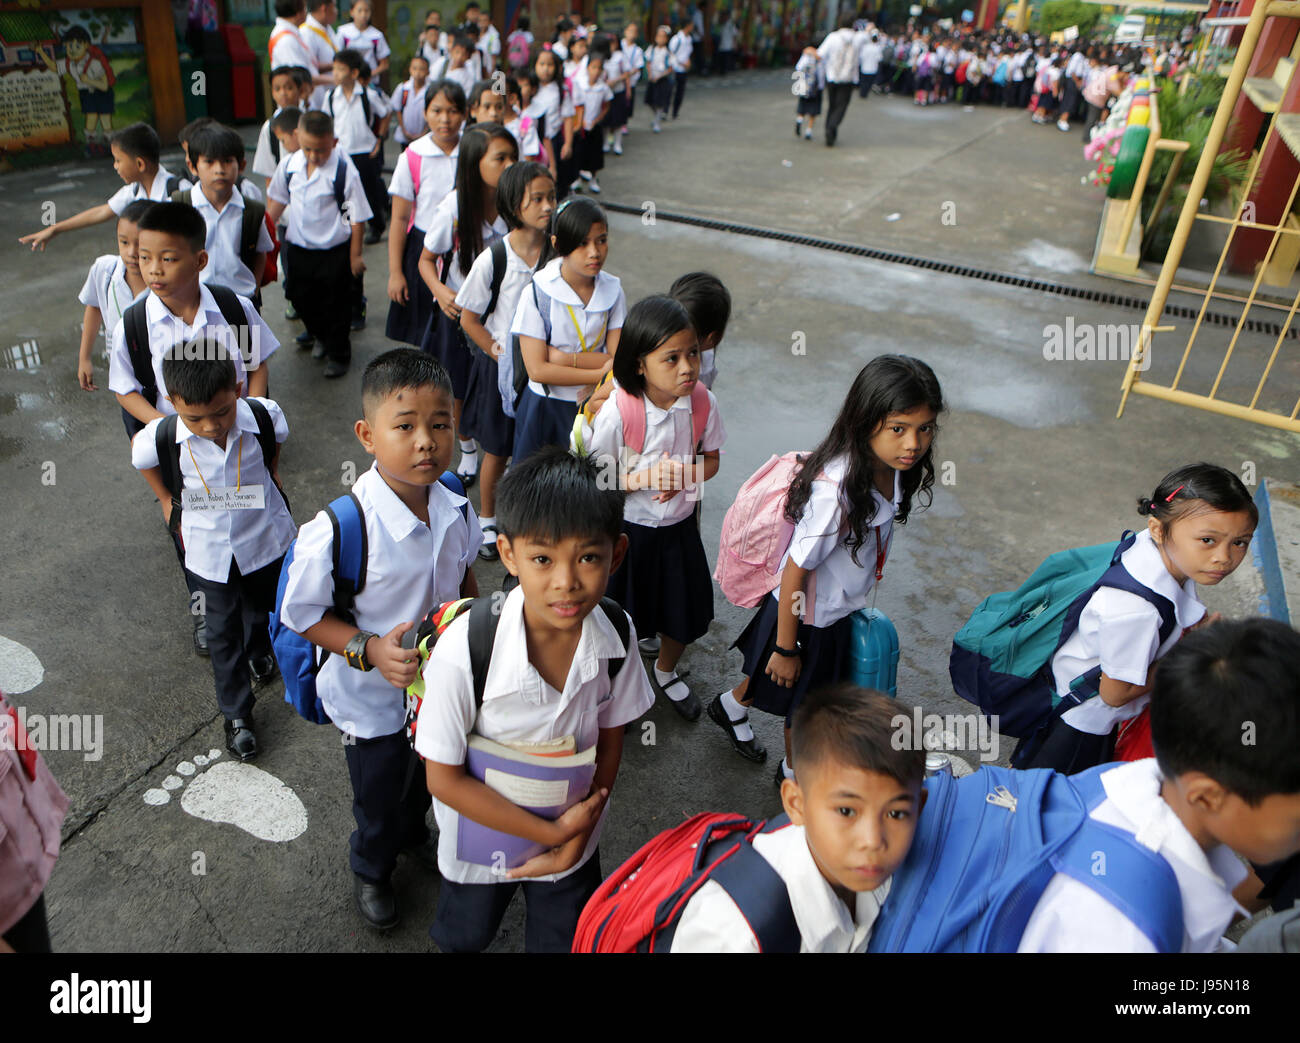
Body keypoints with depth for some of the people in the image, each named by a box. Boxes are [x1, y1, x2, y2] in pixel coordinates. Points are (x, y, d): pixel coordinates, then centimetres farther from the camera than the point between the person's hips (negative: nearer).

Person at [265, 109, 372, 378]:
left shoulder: (344, 171, -19)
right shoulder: (289, 165, -4)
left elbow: (357, 217, -12)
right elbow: (277, 200, 13)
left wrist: (355, 254, -9)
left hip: (334, 251, -5)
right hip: (298, 247, 5)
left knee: (335, 305, 7)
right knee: (300, 296, 18)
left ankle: (338, 354, 29)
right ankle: (319, 335, 46)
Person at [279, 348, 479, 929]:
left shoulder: (455, 506, -16)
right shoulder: (341, 529, -33)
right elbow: (300, 614, -20)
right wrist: (369, 650, -30)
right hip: (372, 697, -4)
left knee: (425, 775, 31)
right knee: (378, 797, 22)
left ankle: (414, 834, 65)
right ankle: (371, 870, 56)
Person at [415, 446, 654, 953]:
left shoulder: (617, 635, -23)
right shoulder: (462, 653, -35)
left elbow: (608, 743, -7)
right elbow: (444, 778, -23)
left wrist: (575, 841, -10)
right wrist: (551, 831, -20)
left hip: (573, 836, 2)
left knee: (566, 939, 26)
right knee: (465, 936, 28)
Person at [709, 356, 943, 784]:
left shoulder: (894, 468, -12)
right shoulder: (836, 491, -38)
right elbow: (794, 573, -28)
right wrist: (785, 648, -16)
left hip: (841, 609, 8)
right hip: (809, 618, -8)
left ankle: (732, 706, 59)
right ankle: (795, 775, 48)